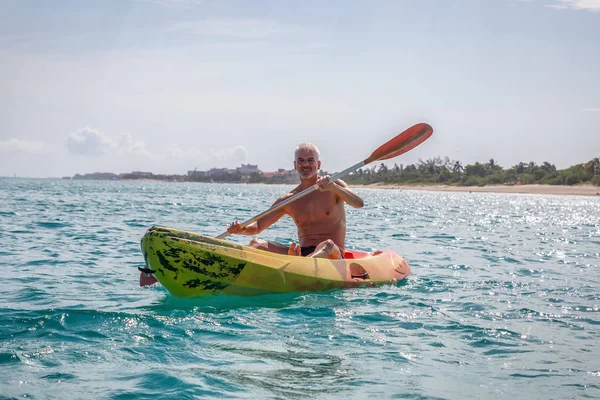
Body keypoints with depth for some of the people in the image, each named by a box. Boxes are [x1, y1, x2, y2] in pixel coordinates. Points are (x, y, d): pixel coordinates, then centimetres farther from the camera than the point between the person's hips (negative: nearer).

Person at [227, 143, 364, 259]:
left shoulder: (334, 187, 3)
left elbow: (359, 203, -15)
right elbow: (257, 227, 13)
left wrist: (332, 187, -30)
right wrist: (240, 229, -10)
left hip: (333, 257, -4)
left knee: (328, 245, -39)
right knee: (256, 244, -13)